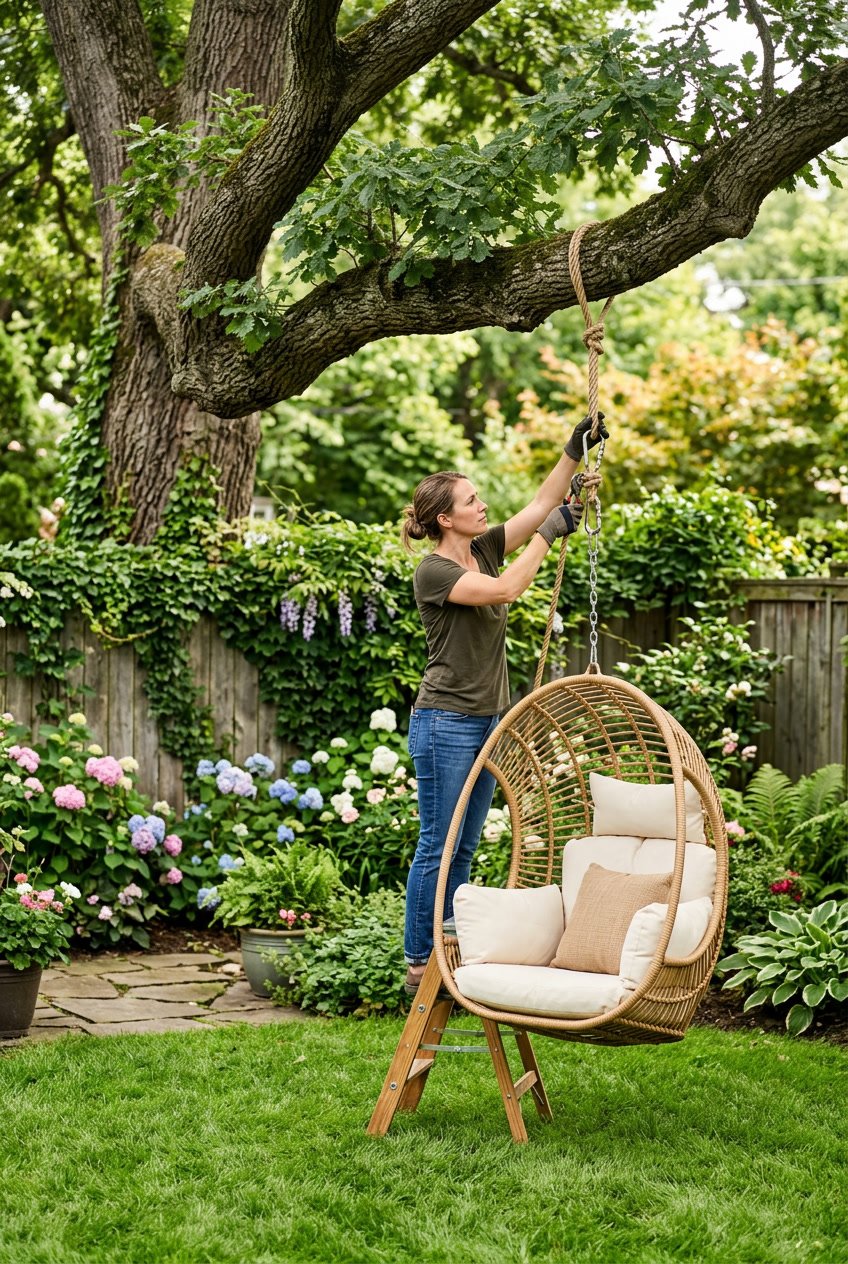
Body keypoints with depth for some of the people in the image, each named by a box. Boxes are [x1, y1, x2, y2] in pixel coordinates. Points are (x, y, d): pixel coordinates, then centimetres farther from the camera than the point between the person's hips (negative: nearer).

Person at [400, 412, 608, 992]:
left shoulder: (484, 550, 10)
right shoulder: (433, 572, -13)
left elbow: (540, 504, 9)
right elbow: (506, 588, -24)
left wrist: (575, 452, 0)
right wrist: (549, 533, -15)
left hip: (487, 721, 8)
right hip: (445, 722, -8)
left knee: (463, 850, 10)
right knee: (438, 848, -4)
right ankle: (419, 964, 2)